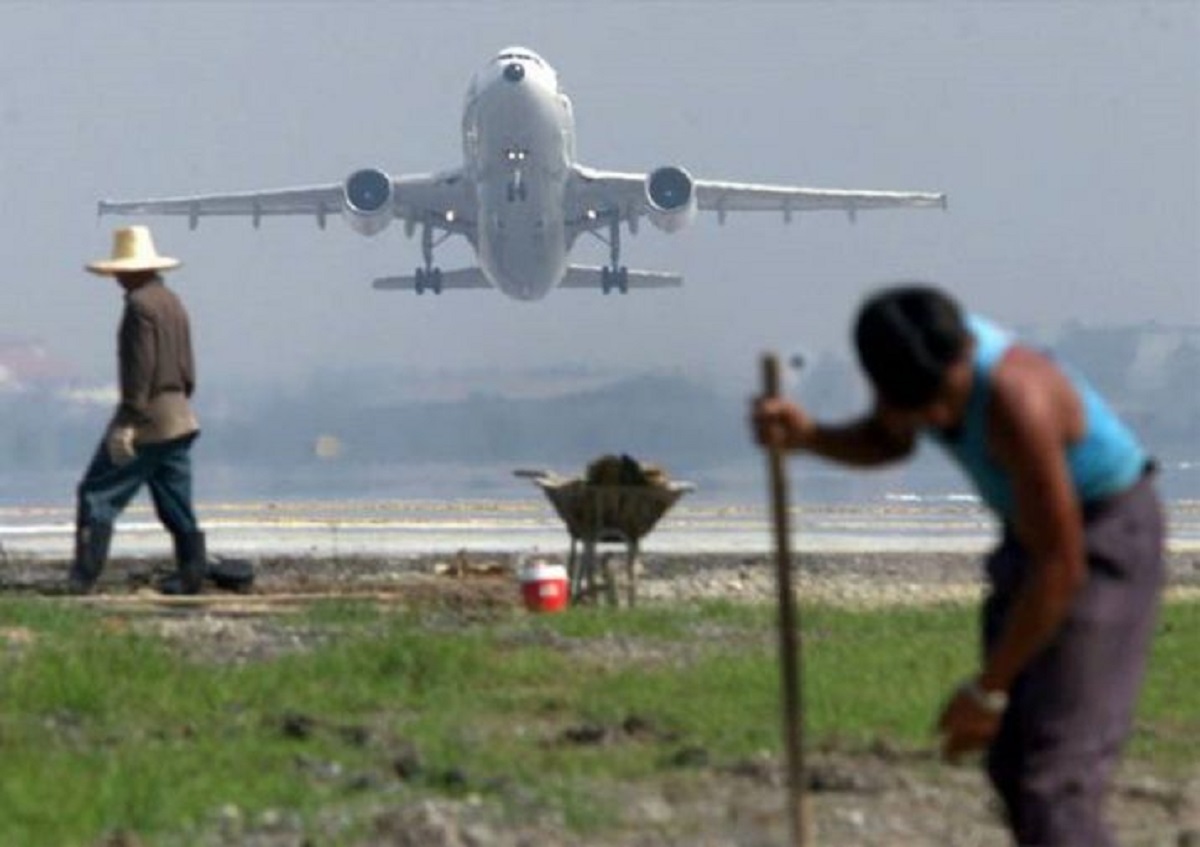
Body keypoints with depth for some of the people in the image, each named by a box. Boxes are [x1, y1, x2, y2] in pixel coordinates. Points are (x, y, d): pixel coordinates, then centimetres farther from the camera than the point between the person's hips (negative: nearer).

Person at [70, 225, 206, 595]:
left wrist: (127, 422, -22)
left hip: (147, 417, -9)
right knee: (175, 504, 11)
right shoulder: (173, 302, 15)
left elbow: (140, 367, -20)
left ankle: (84, 576, -12)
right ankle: (190, 575, 8)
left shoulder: (140, 304, -13)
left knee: (98, 494, -7)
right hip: (179, 419, 9)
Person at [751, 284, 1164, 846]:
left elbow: (1062, 568, -30)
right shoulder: (909, 345, -15)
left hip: (1101, 544, -8)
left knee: (1052, 782, -17)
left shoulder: (1016, 403, -37)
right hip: (1042, 527, 8)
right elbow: (887, 442, 7)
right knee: (1014, 764, 12)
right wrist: (804, 435, -14)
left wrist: (987, 690, -21)